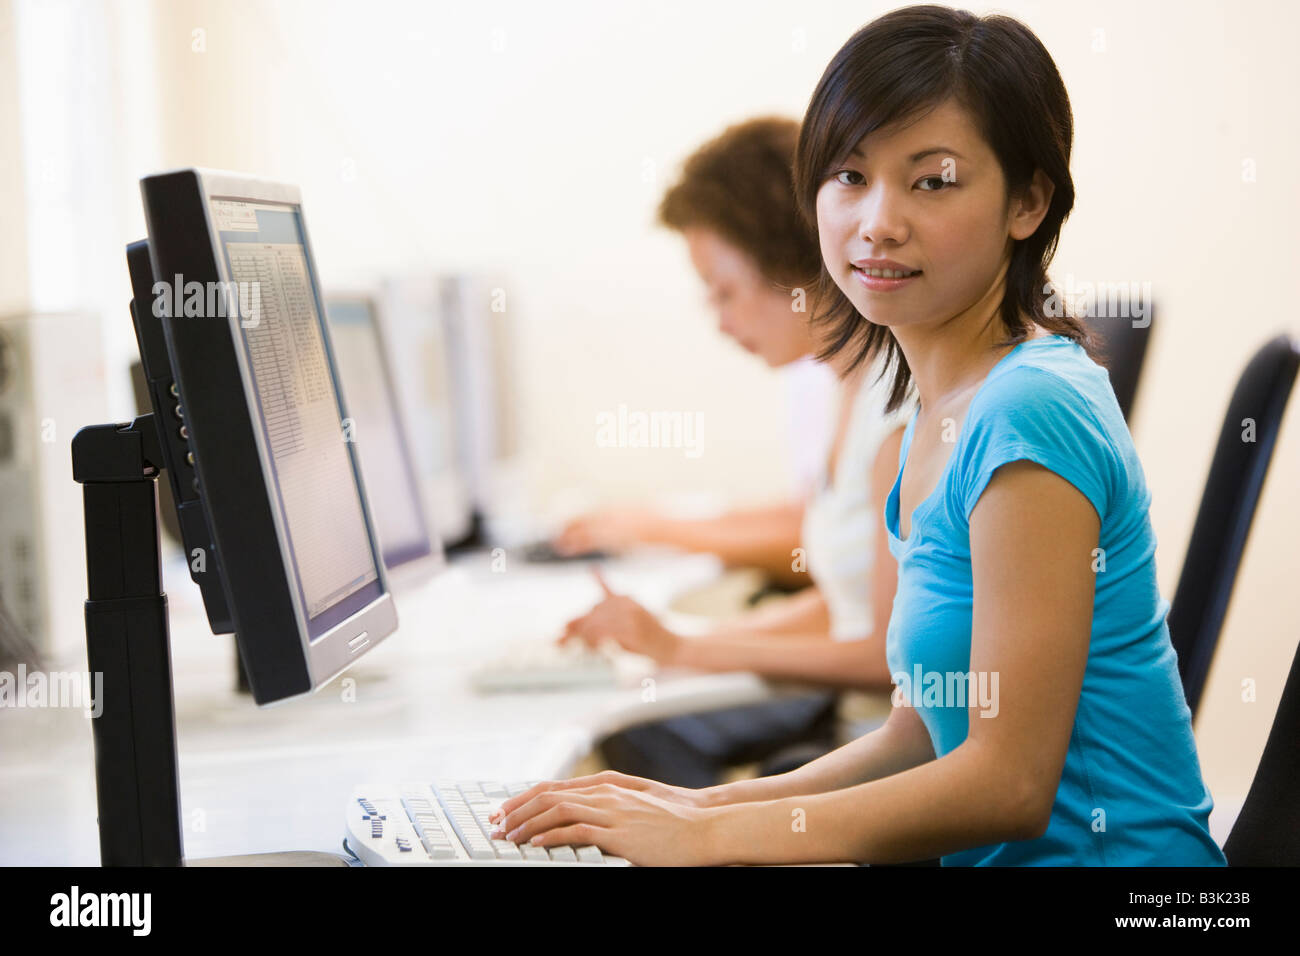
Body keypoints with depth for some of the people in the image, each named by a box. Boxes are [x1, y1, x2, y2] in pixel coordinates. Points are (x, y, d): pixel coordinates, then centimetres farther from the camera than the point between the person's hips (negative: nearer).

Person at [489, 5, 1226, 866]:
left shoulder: (1031, 414, -17)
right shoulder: (944, 409, 10)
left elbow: (1008, 780, -18)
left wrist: (711, 835, -12)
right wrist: (709, 803, 3)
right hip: (1006, 856, 7)